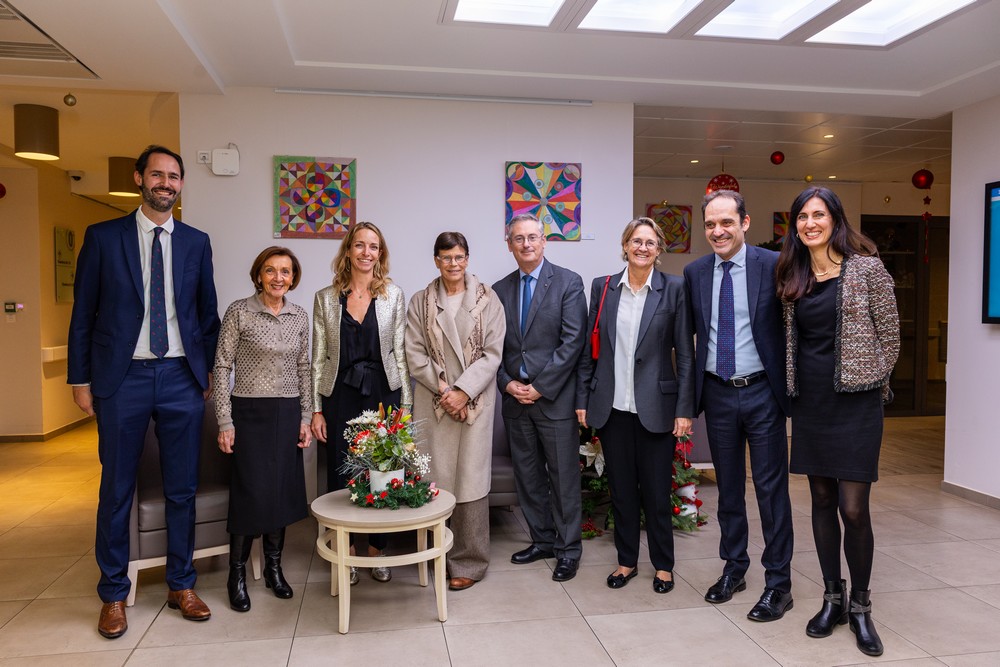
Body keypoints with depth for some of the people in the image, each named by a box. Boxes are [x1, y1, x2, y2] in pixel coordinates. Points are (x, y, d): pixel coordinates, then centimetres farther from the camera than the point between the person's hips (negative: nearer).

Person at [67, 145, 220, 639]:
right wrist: (80, 379, 0)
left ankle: (181, 585, 24)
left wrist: (209, 374, 8)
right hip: (122, 377, -1)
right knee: (117, 490, 8)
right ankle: (114, 594, 24)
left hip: (181, 377, 2)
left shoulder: (196, 242, 8)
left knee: (183, 488, 8)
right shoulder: (103, 237, 3)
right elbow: (83, 313, 3)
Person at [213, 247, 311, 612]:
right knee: (251, 492, -3)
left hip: (288, 413, 4)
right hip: (250, 413, -4)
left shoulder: (300, 317, 6)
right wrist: (225, 422, -10)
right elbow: (222, 367, -5)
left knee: (282, 491, 9)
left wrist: (306, 417, 6)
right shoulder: (239, 312, -6)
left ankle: (273, 568, 26)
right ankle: (237, 573, 16)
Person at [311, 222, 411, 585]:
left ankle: (376, 551, 22)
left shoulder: (393, 295, 2)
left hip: (383, 392, 0)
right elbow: (318, 357, 4)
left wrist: (405, 404, -1)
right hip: (340, 395, 1)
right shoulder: (326, 298, 3)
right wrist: (316, 409, 1)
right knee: (340, 474, 6)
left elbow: (400, 352, 2)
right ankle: (346, 552, 24)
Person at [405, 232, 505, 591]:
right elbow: (415, 355, 2)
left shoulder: (487, 299, 2)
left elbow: (492, 353, -2)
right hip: (433, 401, 2)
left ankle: (468, 562, 10)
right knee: (436, 478, 4)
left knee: (470, 478, -1)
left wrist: (463, 392, -11)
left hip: (474, 401, -1)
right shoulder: (421, 302, 7)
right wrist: (443, 391, -9)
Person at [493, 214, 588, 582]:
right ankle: (542, 539, 29)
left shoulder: (568, 282, -4)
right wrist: (508, 383, -5)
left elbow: (572, 341, -11)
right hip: (515, 399, 5)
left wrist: (540, 387, -14)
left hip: (555, 397, -5)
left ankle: (568, 549, 18)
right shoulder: (500, 290, 10)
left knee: (564, 476, 4)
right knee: (527, 476, 13)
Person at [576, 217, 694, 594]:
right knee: (620, 488, 12)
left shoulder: (673, 289, -2)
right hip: (612, 406, 2)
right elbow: (590, 348, 7)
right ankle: (626, 560, 29)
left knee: (656, 490, 7)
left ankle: (663, 564, 26)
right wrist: (583, 399, 4)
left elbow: (685, 354, -2)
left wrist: (684, 409, -7)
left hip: (656, 406, -2)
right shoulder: (603, 288, 5)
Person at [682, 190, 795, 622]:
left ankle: (778, 584, 17)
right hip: (717, 393, 4)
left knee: (771, 489, 3)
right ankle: (733, 569, 32)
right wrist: (692, 389, 7)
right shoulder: (695, 273, 4)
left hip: (762, 392, -4)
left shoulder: (773, 265, -8)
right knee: (728, 487, 15)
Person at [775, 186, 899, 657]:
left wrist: (872, 383, 4)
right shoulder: (792, 277, 8)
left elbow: (889, 335, 0)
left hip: (855, 401, -4)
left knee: (854, 508, -5)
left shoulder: (866, 268, -5)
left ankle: (860, 606, 16)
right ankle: (833, 598, 25)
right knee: (822, 500, 11)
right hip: (809, 401, 5)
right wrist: (796, 384, 10)